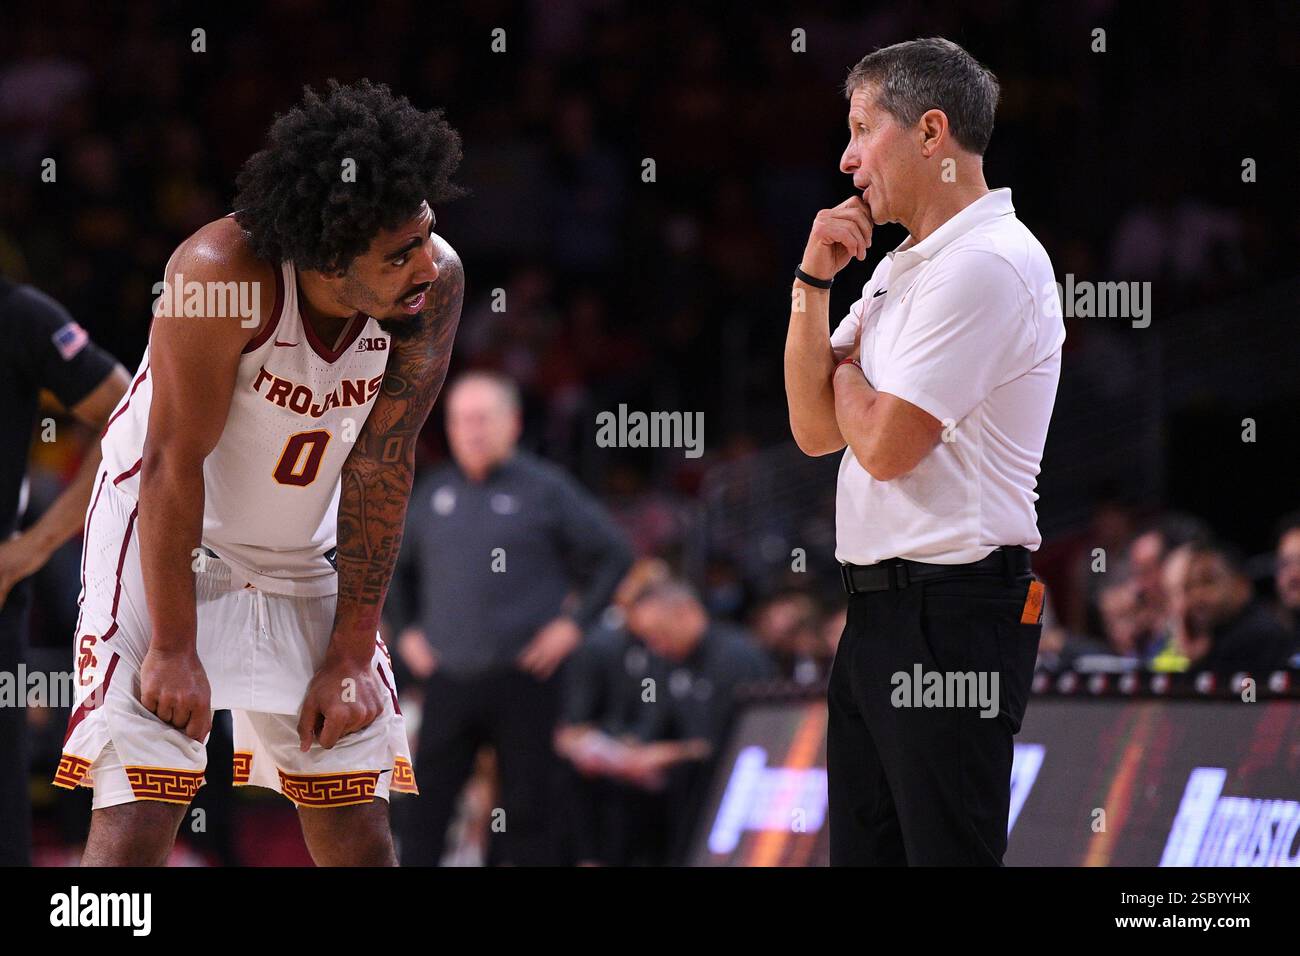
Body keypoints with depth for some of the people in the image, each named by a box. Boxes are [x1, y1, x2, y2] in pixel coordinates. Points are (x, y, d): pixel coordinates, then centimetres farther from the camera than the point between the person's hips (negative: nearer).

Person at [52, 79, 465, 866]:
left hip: (301, 554, 4)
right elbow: (173, 464, -24)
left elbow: (381, 471, -11)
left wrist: (352, 654, -9)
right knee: (138, 817, -16)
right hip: (166, 538, -4)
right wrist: (173, 648, -21)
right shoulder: (224, 272, -30)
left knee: (358, 827, 2)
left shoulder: (434, 284, -18)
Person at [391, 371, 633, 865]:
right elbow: (402, 568, 28)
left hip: (523, 679, -4)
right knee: (424, 811, -1)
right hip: (449, 677, 4)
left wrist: (575, 623, -5)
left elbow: (614, 554, 2)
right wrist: (406, 630, 15)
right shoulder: (433, 494, 12)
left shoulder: (545, 489, -1)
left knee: (528, 810, 1)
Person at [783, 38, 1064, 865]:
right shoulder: (903, 268, 17)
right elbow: (816, 430, 14)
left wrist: (844, 366, 3)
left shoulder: (988, 263, -14)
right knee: (863, 853, 11)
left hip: (950, 616, -10)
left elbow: (884, 444, -18)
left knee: (947, 851, -7)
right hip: (881, 609, 10)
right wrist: (814, 282, 4)